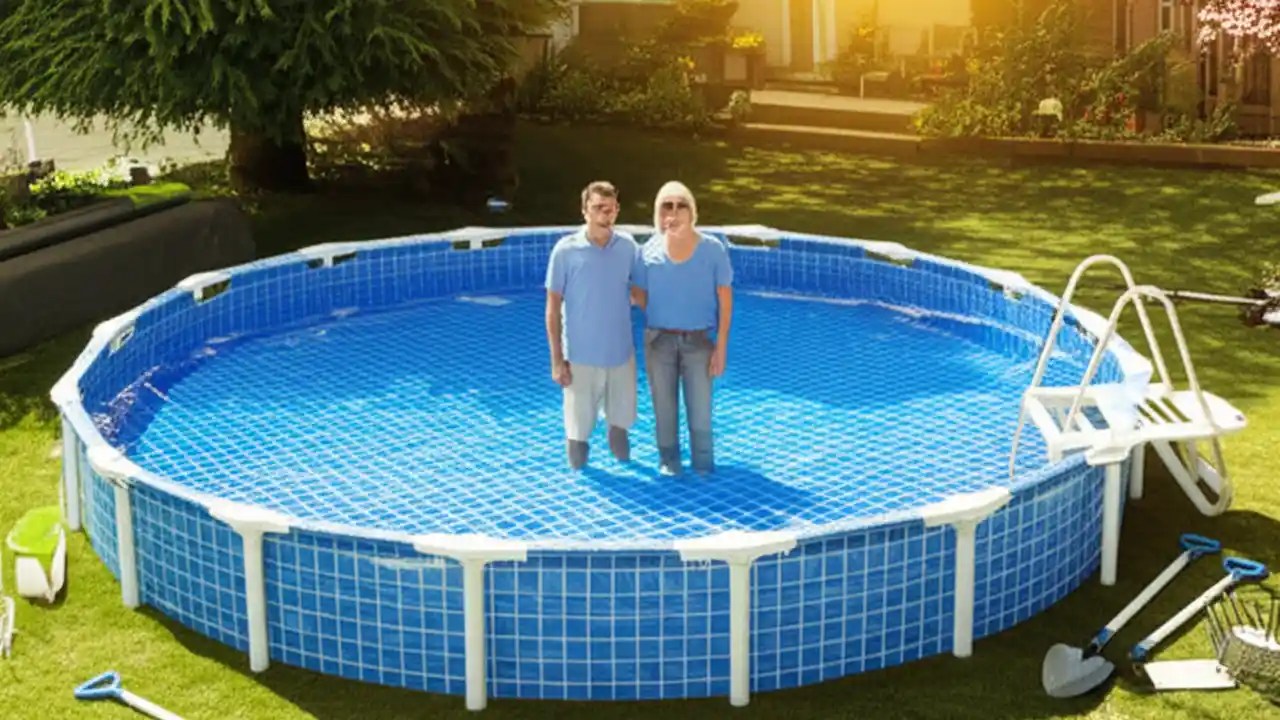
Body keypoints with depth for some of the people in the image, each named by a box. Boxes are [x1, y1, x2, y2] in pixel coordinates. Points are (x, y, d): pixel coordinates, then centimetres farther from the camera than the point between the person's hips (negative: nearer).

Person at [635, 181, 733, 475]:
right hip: (659, 340, 1)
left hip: (699, 341, -1)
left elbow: (725, 300, -5)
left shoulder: (713, 250, -10)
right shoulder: (649, 251, -7)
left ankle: (703, 465, 21)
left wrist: (721, 348, -7)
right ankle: (668, 460, 28)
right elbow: (642, 297, 2)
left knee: (700, 409, 4)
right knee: (664, 407, 11)